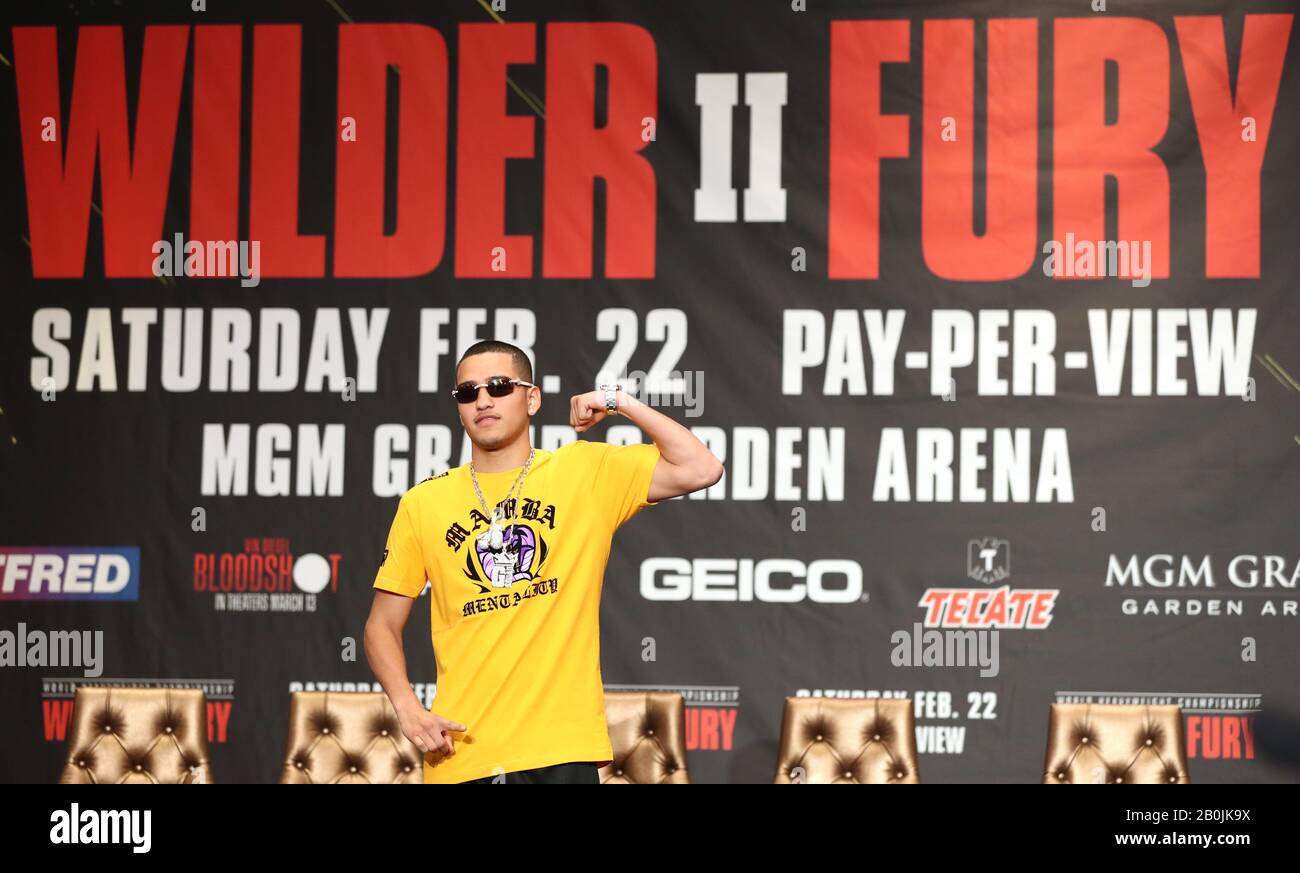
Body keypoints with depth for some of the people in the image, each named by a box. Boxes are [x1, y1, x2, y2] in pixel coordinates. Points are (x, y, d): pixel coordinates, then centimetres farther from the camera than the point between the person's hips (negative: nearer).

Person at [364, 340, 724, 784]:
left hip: (561, 748, -1)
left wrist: (620, 401, -6)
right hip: (460, 756, 2)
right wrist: (408, 708, -5)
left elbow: (700, 469, -5)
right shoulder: (422, 503, 8)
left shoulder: (587, 471, 5)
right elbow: (383, 625, 11)